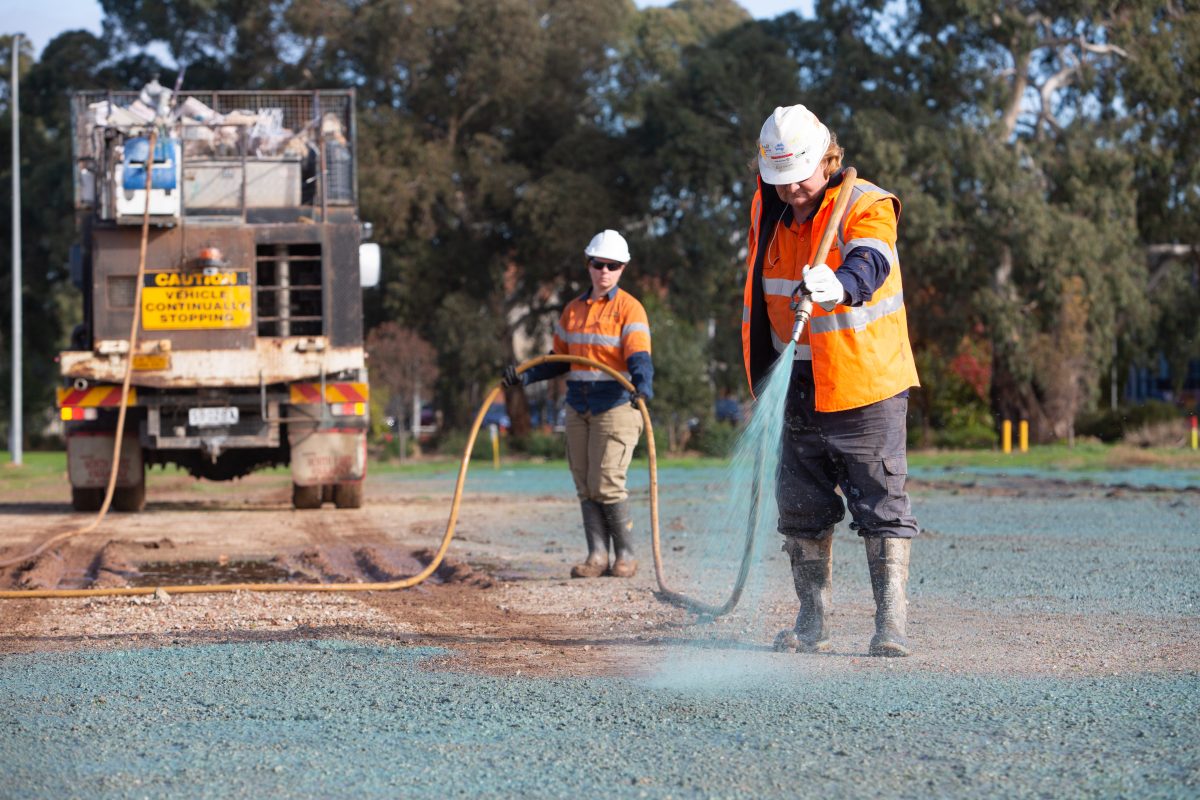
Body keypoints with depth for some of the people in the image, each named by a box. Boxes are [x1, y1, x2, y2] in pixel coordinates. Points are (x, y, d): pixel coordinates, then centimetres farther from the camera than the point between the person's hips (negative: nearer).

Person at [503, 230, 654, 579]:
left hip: (616, 404, -6)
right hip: (578, 407, 6)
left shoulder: (629, 308, -4)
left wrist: (642, 385, -35)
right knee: (585, 485, 2)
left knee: (606, 483, -11)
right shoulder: (573, 309, 15)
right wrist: (525, 375, 8)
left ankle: (625, 555, 1)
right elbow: (559, 359, 22)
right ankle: (597, 555, 5)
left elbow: (639, 357, -16)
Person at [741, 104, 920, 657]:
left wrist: (838, 284, -58)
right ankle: (812, 624, 20)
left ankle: (891, 624, -2)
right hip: (800, 393, 6)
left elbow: (870, 263, -35)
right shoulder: (768, 211, 7)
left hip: (866, 388, -6)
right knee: (801, 509, 10)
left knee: (882, 507, -5)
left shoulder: (865, 208, -12)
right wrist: (761, 376, 20)